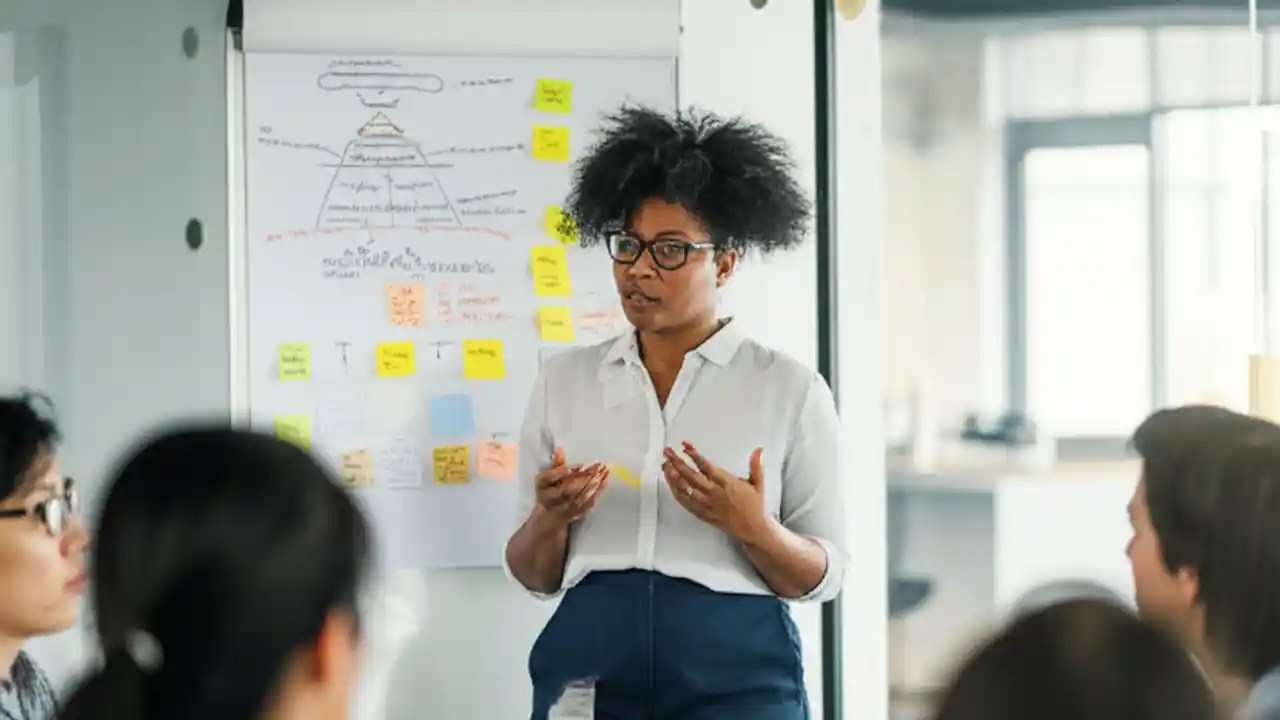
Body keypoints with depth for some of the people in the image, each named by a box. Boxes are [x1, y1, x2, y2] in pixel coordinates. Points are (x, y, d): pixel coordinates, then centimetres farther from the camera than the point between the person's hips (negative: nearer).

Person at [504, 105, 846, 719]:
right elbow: (534, 575, 10)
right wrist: (550, 518, -10)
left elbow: (821, 576, 2)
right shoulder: (563, 381, 8)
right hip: (591, 668, 2)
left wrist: (752, 528, -16)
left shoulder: (790, 389, 1)